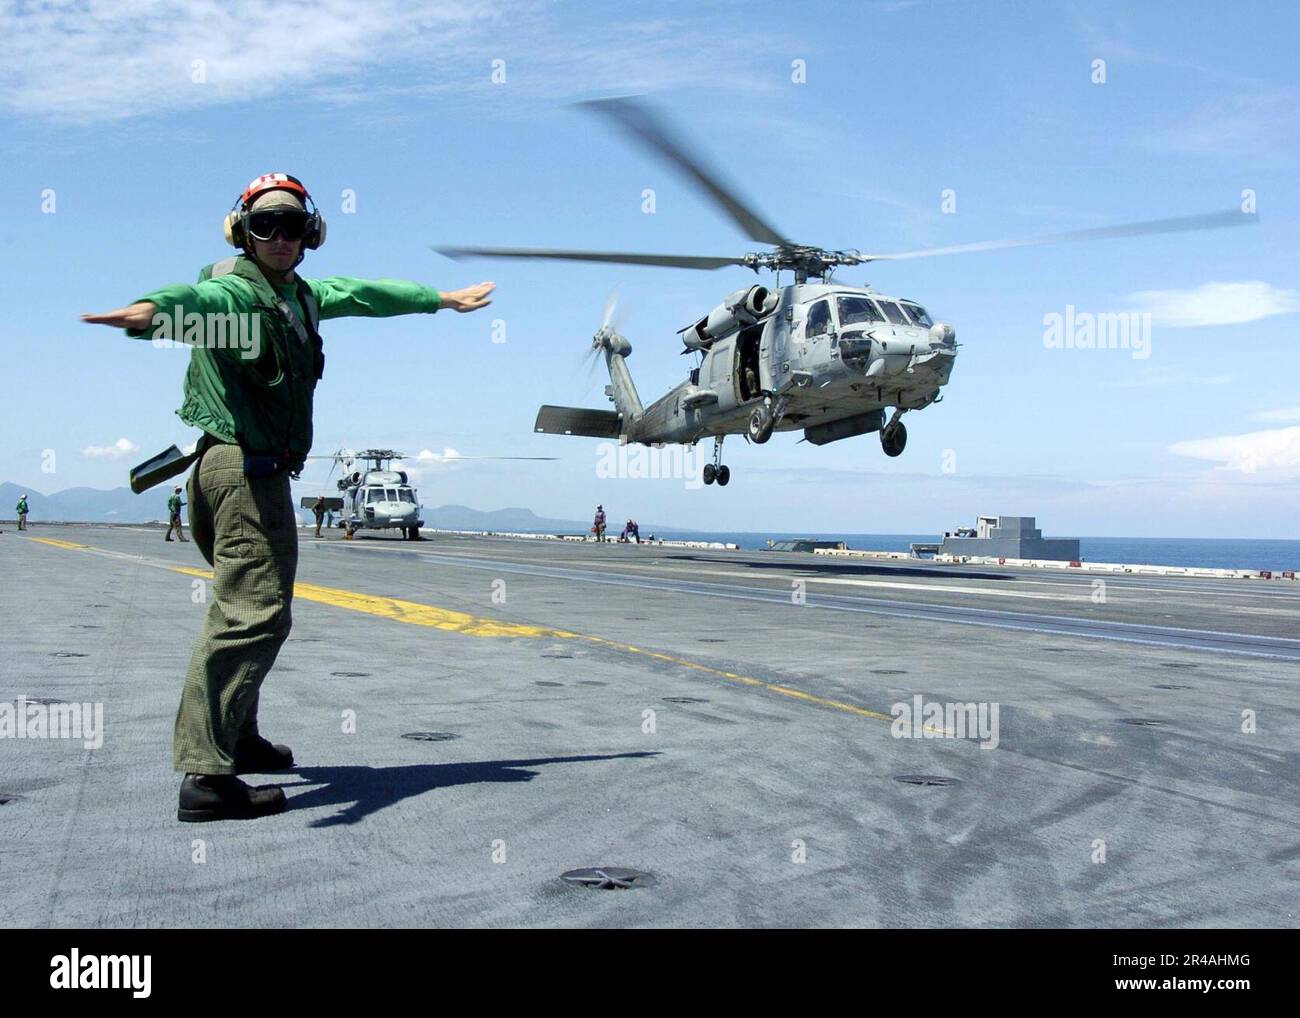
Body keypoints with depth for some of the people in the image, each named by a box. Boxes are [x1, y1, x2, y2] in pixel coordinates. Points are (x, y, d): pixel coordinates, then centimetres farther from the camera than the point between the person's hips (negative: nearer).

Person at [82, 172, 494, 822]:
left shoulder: (299, 295, 15)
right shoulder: (236, 291, -13)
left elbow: (361, 294, 30)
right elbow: (201, 299, -37)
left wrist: (442, 298, 42)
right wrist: (153, 310, -61)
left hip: (257, 470, 11)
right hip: (246, 469, -11)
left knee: (241, 607, 20)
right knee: (255, 614, -15)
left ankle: (237, 738, 37)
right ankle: (206, 776, -15)